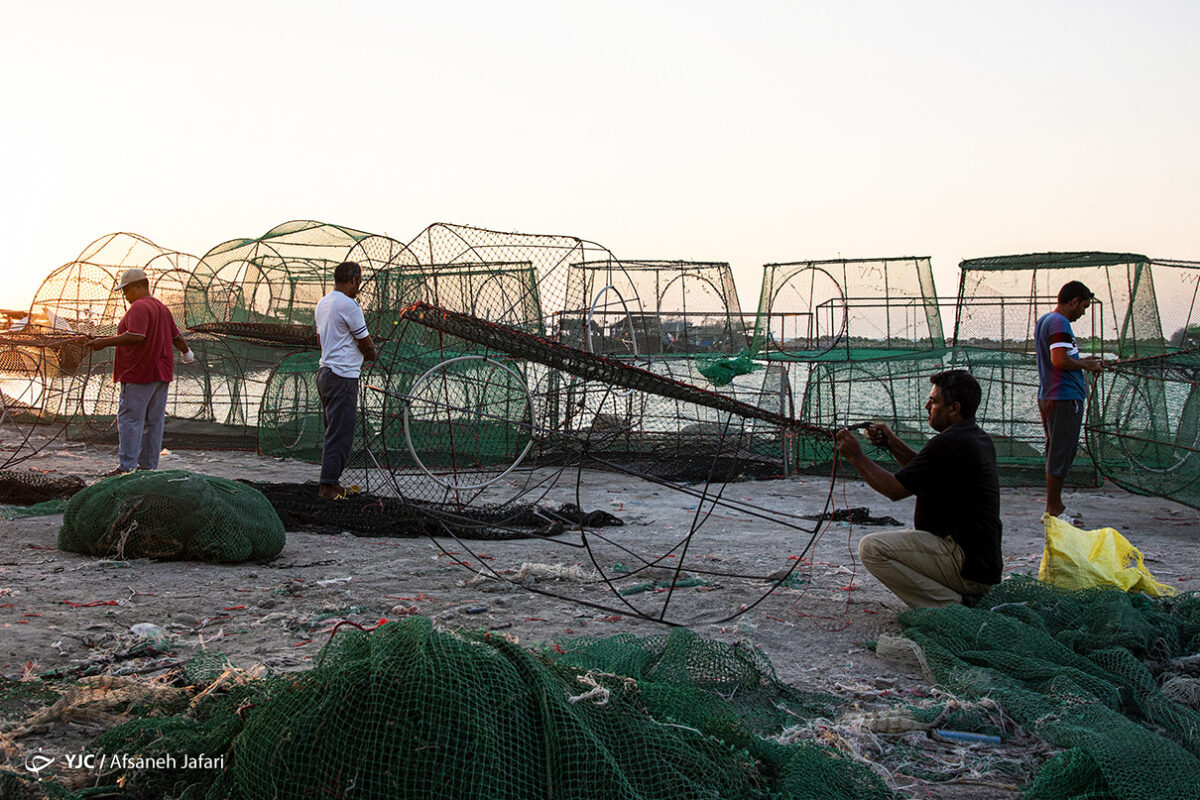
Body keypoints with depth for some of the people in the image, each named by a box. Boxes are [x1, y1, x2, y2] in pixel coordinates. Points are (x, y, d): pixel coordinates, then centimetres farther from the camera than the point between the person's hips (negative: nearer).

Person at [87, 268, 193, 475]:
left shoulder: (139, 307, -12)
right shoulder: (162, 307, 17)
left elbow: (136, 336, -25)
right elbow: (176, 336, 23)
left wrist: (104, 342, -21)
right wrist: (187, 352, 41)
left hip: (139, 374, -9)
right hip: (161, 373, 9)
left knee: (130, 420, -8)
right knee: (154, 421, 8)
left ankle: (125, 467, -12)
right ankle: (149, 467, 10)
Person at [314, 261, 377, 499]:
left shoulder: (322, 303, 13)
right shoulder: (348, 305, -15)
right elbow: (367, 346, -10)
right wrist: (372, 355, 13)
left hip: (324, 372, 10)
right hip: (343, 377, -10)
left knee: (335, 432, 15)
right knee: (340, 433, -6)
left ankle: (330, 482, 18)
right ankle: (328, 485, -6)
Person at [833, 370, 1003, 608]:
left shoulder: (950, 443, -20)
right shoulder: (978, 438, 12)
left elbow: (895, 489, -15)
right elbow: (924, 470, 25)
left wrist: (857, 457, -5)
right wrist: (892, 443, 13)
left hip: (970, 566, -11)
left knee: (872, 548, -16)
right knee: (895, 538, 29)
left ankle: (948, 605, -9)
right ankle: (961, 597, 13)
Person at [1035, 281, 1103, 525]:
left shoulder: (1044, 320, 17)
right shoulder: (1059, 323, -15)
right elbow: (1060, 360, -26)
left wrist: (1083, 361, 19)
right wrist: (1086, 365, -11)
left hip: (1047, 395, 11)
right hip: (1064, 397, -11)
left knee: (1056, 451, 16)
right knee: (1062, 452, -6)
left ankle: (1055, 504, 23)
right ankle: (1053, 509, -3)